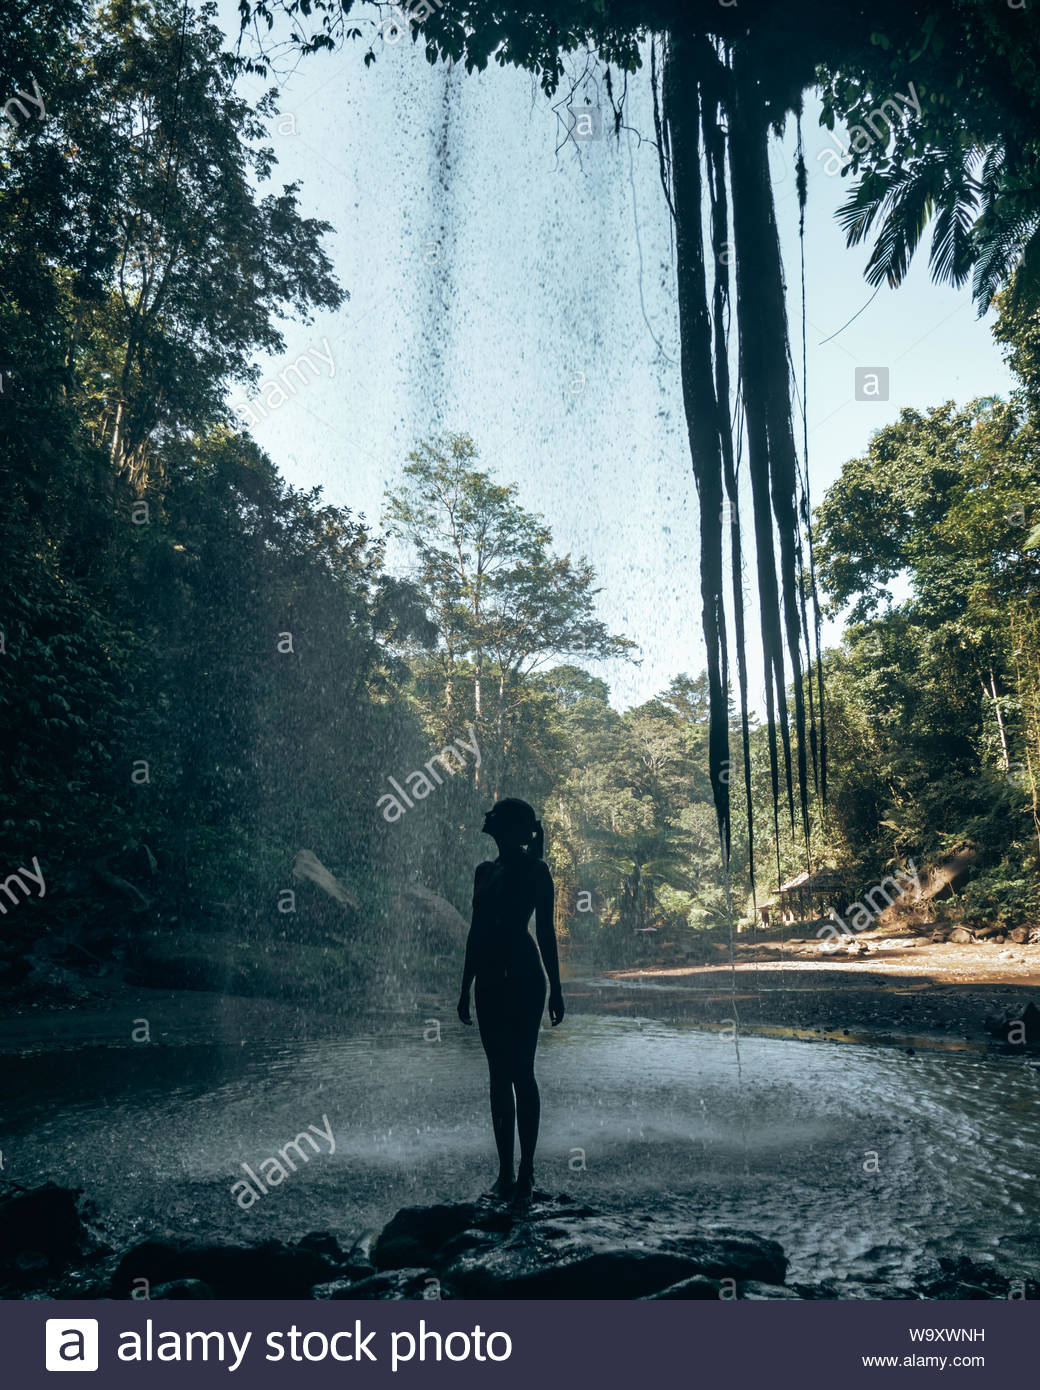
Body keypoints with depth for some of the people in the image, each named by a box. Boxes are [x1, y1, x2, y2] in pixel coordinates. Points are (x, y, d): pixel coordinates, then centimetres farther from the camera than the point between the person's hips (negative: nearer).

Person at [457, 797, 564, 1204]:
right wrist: (466, 988, 15)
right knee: (500, 1075, 8)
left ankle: (525, 1171, 5)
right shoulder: (485, 870, 13)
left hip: (523, 978, -6)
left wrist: (555, 989, -4)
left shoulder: (534, 869, -4)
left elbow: (545, 931, -3)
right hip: (490, 981, 6)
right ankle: (505, 1171, 15)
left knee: (520, 1072, -3)